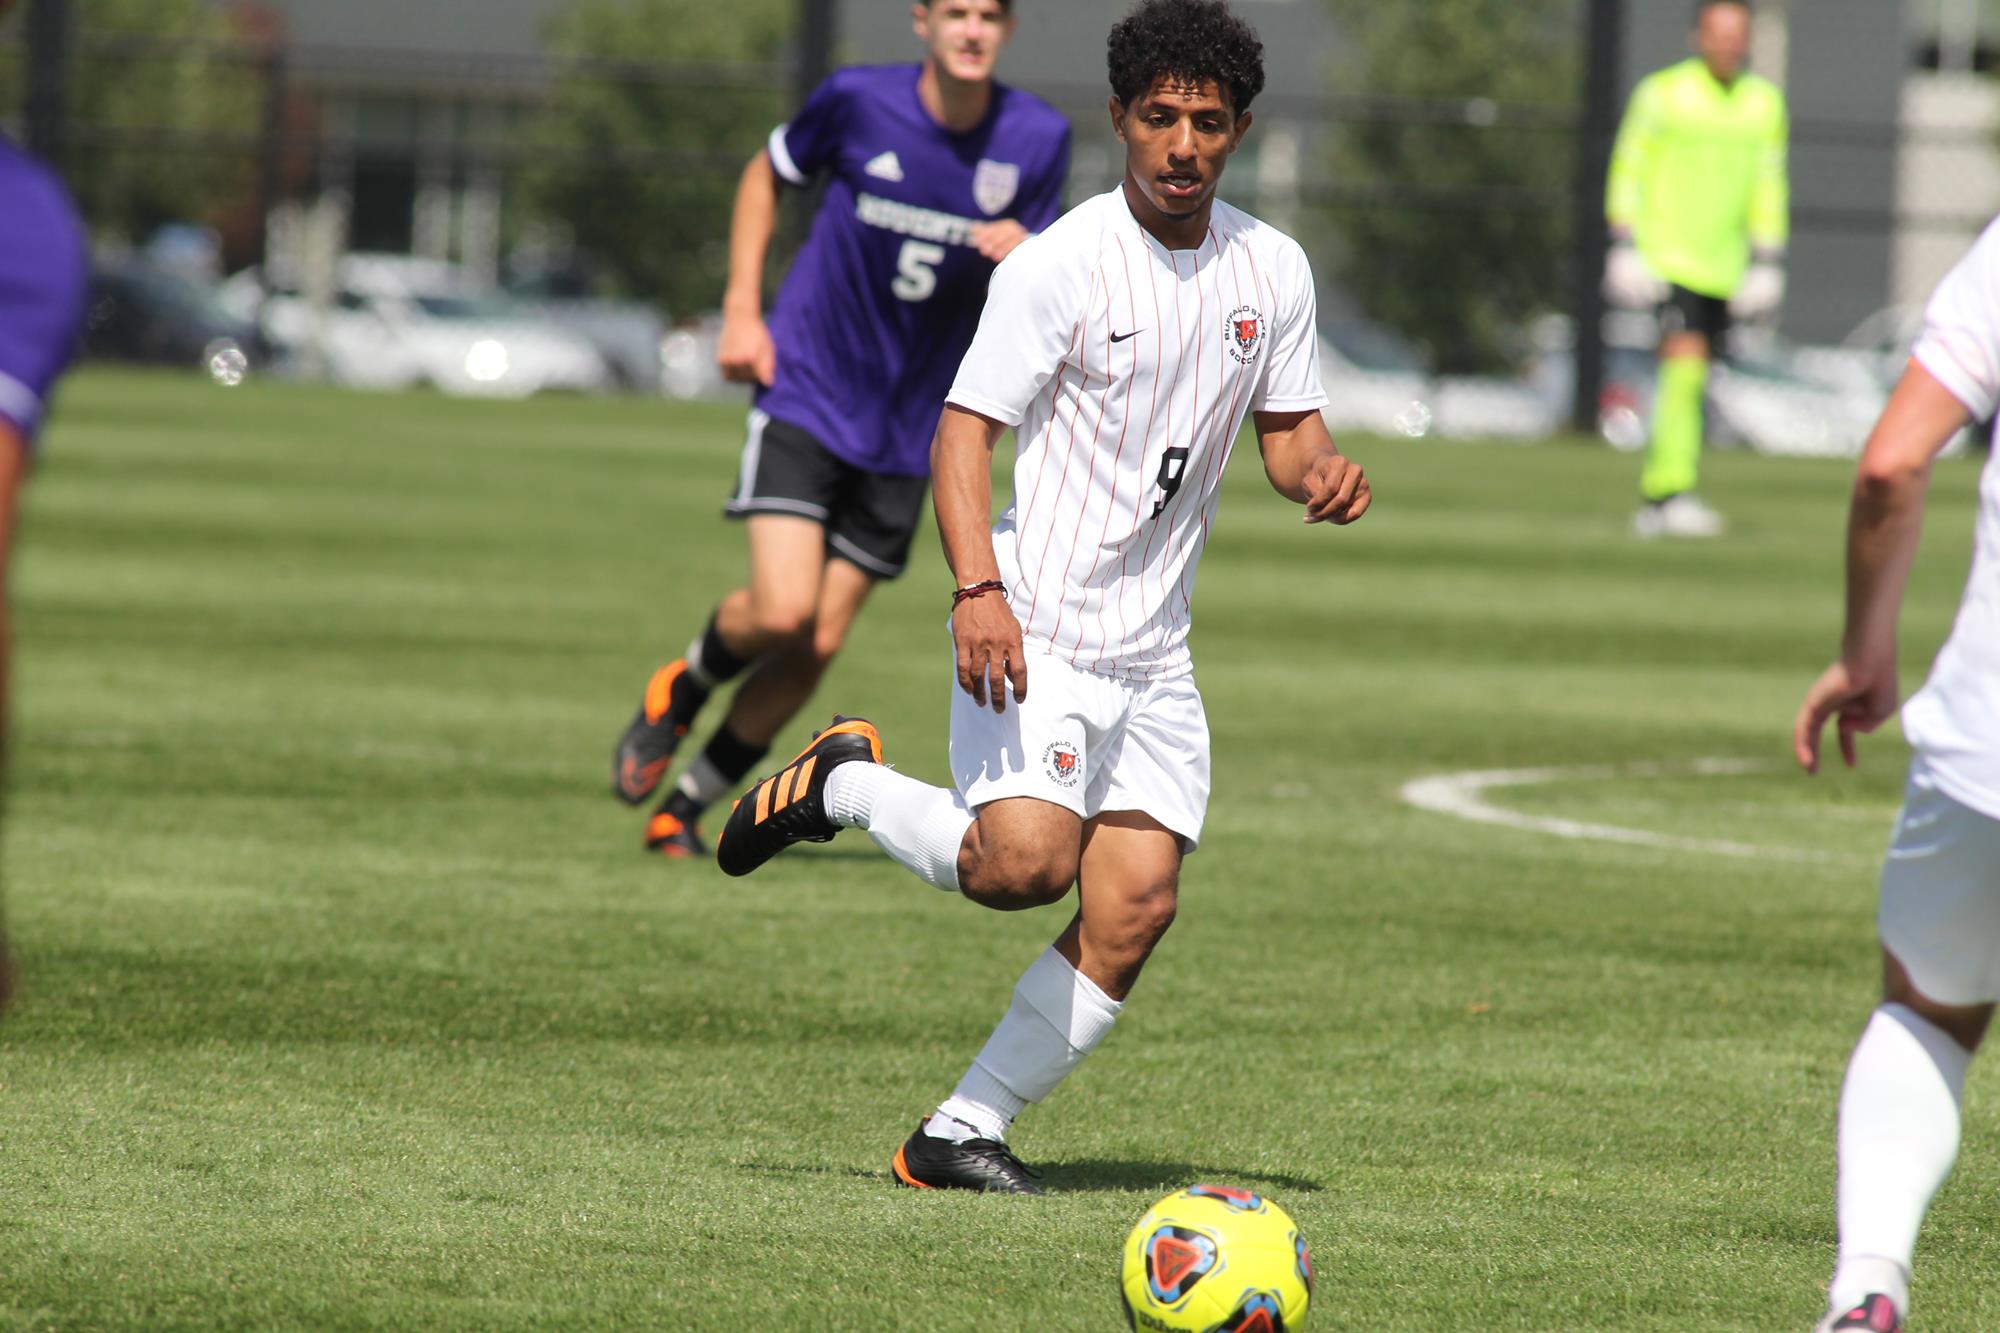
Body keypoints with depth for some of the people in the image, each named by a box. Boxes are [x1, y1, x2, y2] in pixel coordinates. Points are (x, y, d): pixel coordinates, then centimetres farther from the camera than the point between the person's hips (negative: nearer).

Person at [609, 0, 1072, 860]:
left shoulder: (1038, 138, -4)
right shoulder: (859, 102, -11)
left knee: (816, 648, 1)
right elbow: (768, 174, 9)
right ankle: (680, 692, 15)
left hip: (907, 430, 3)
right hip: (805, 394, -3)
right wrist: (741, 309, 1)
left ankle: (687, 805, 20)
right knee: (781, 612, -19)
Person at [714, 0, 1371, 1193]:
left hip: (1154, 649, 6)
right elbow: (965, 429, -11)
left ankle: (962, 1134, 5)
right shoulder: (1061, 264, -11)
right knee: (1024, 864, -23)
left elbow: (1289, 427, 17)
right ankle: (846, 788, 5)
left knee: (1135, 910, -4)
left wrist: (1323, 471, -8)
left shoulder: (1273, 270, 7)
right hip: (1037, 631, -6)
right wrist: (979, 589, -25)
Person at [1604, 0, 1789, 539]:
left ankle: (1653, 498, 17)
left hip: (1724, 267, 5)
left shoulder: (1765, 102, 9)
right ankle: (1673, 490, -23)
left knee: (1690, 379, 8)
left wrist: (1767, 262, 10)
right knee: (1685, 363, -20)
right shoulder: (1663, 92, -4)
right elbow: (1627, 171, -2)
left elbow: (1768, 189, 15)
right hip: (1668, 259, -5)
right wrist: (1625, 247, -8)